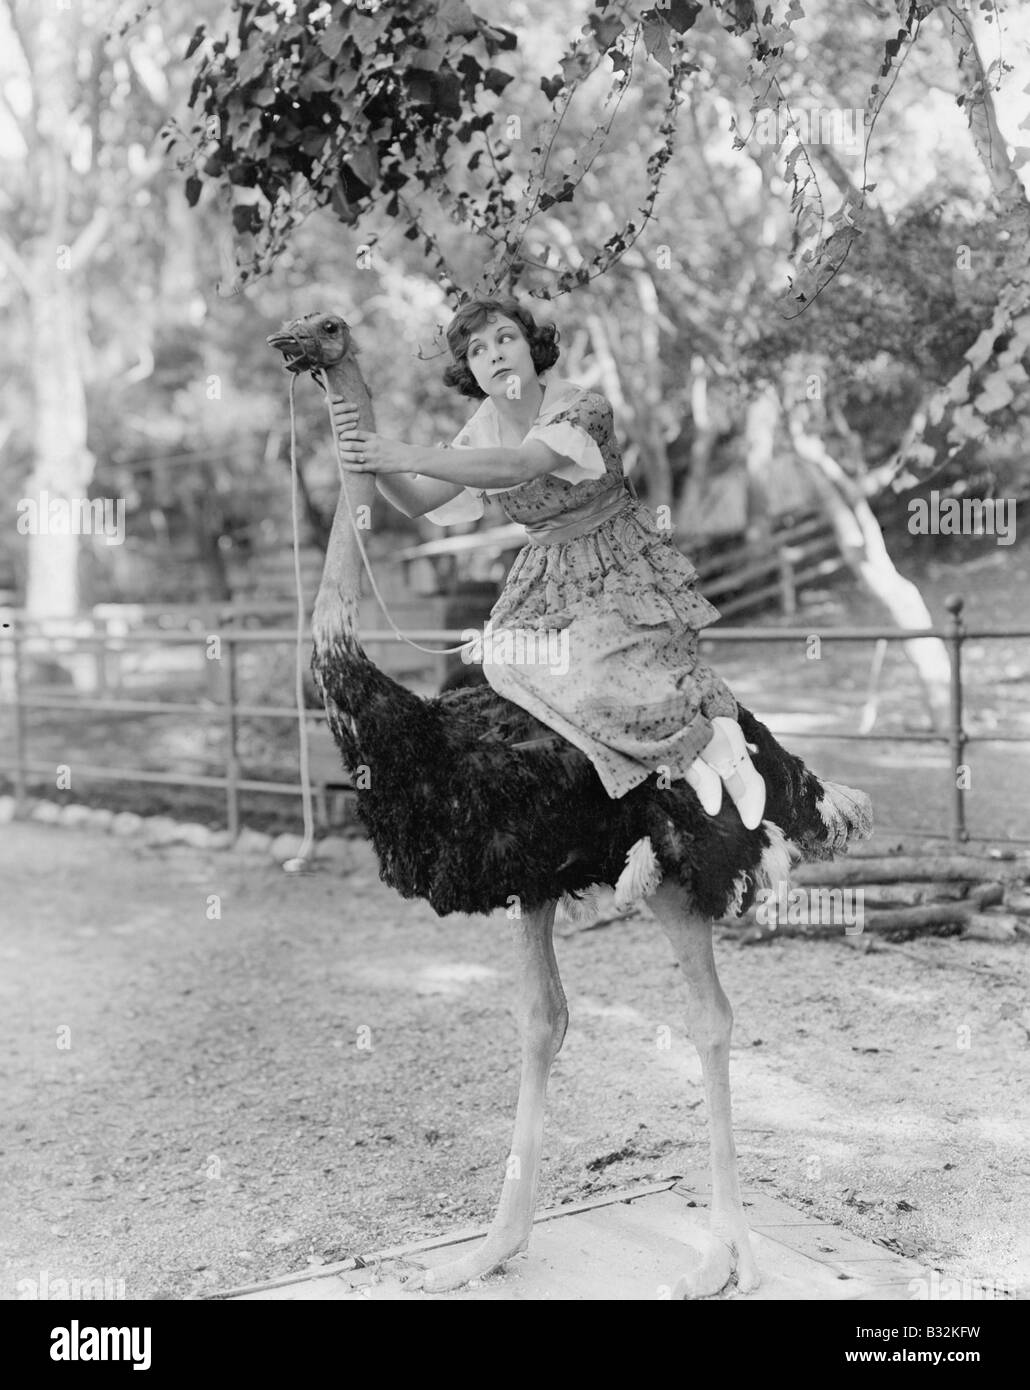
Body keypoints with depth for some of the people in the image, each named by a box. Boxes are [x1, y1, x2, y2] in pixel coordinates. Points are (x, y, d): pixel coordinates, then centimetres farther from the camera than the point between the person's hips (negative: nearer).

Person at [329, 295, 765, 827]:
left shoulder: (582, 407, -20)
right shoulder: (483, 428, -1)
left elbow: (516, 467, -38)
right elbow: (417, 502, -12)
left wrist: (408, 455, -46)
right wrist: (372, 460, -33)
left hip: (624, 565, -6)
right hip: (549, 576, 6)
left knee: (600, 674, -31)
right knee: (505, 657, -22)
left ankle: (720, 739, -3)